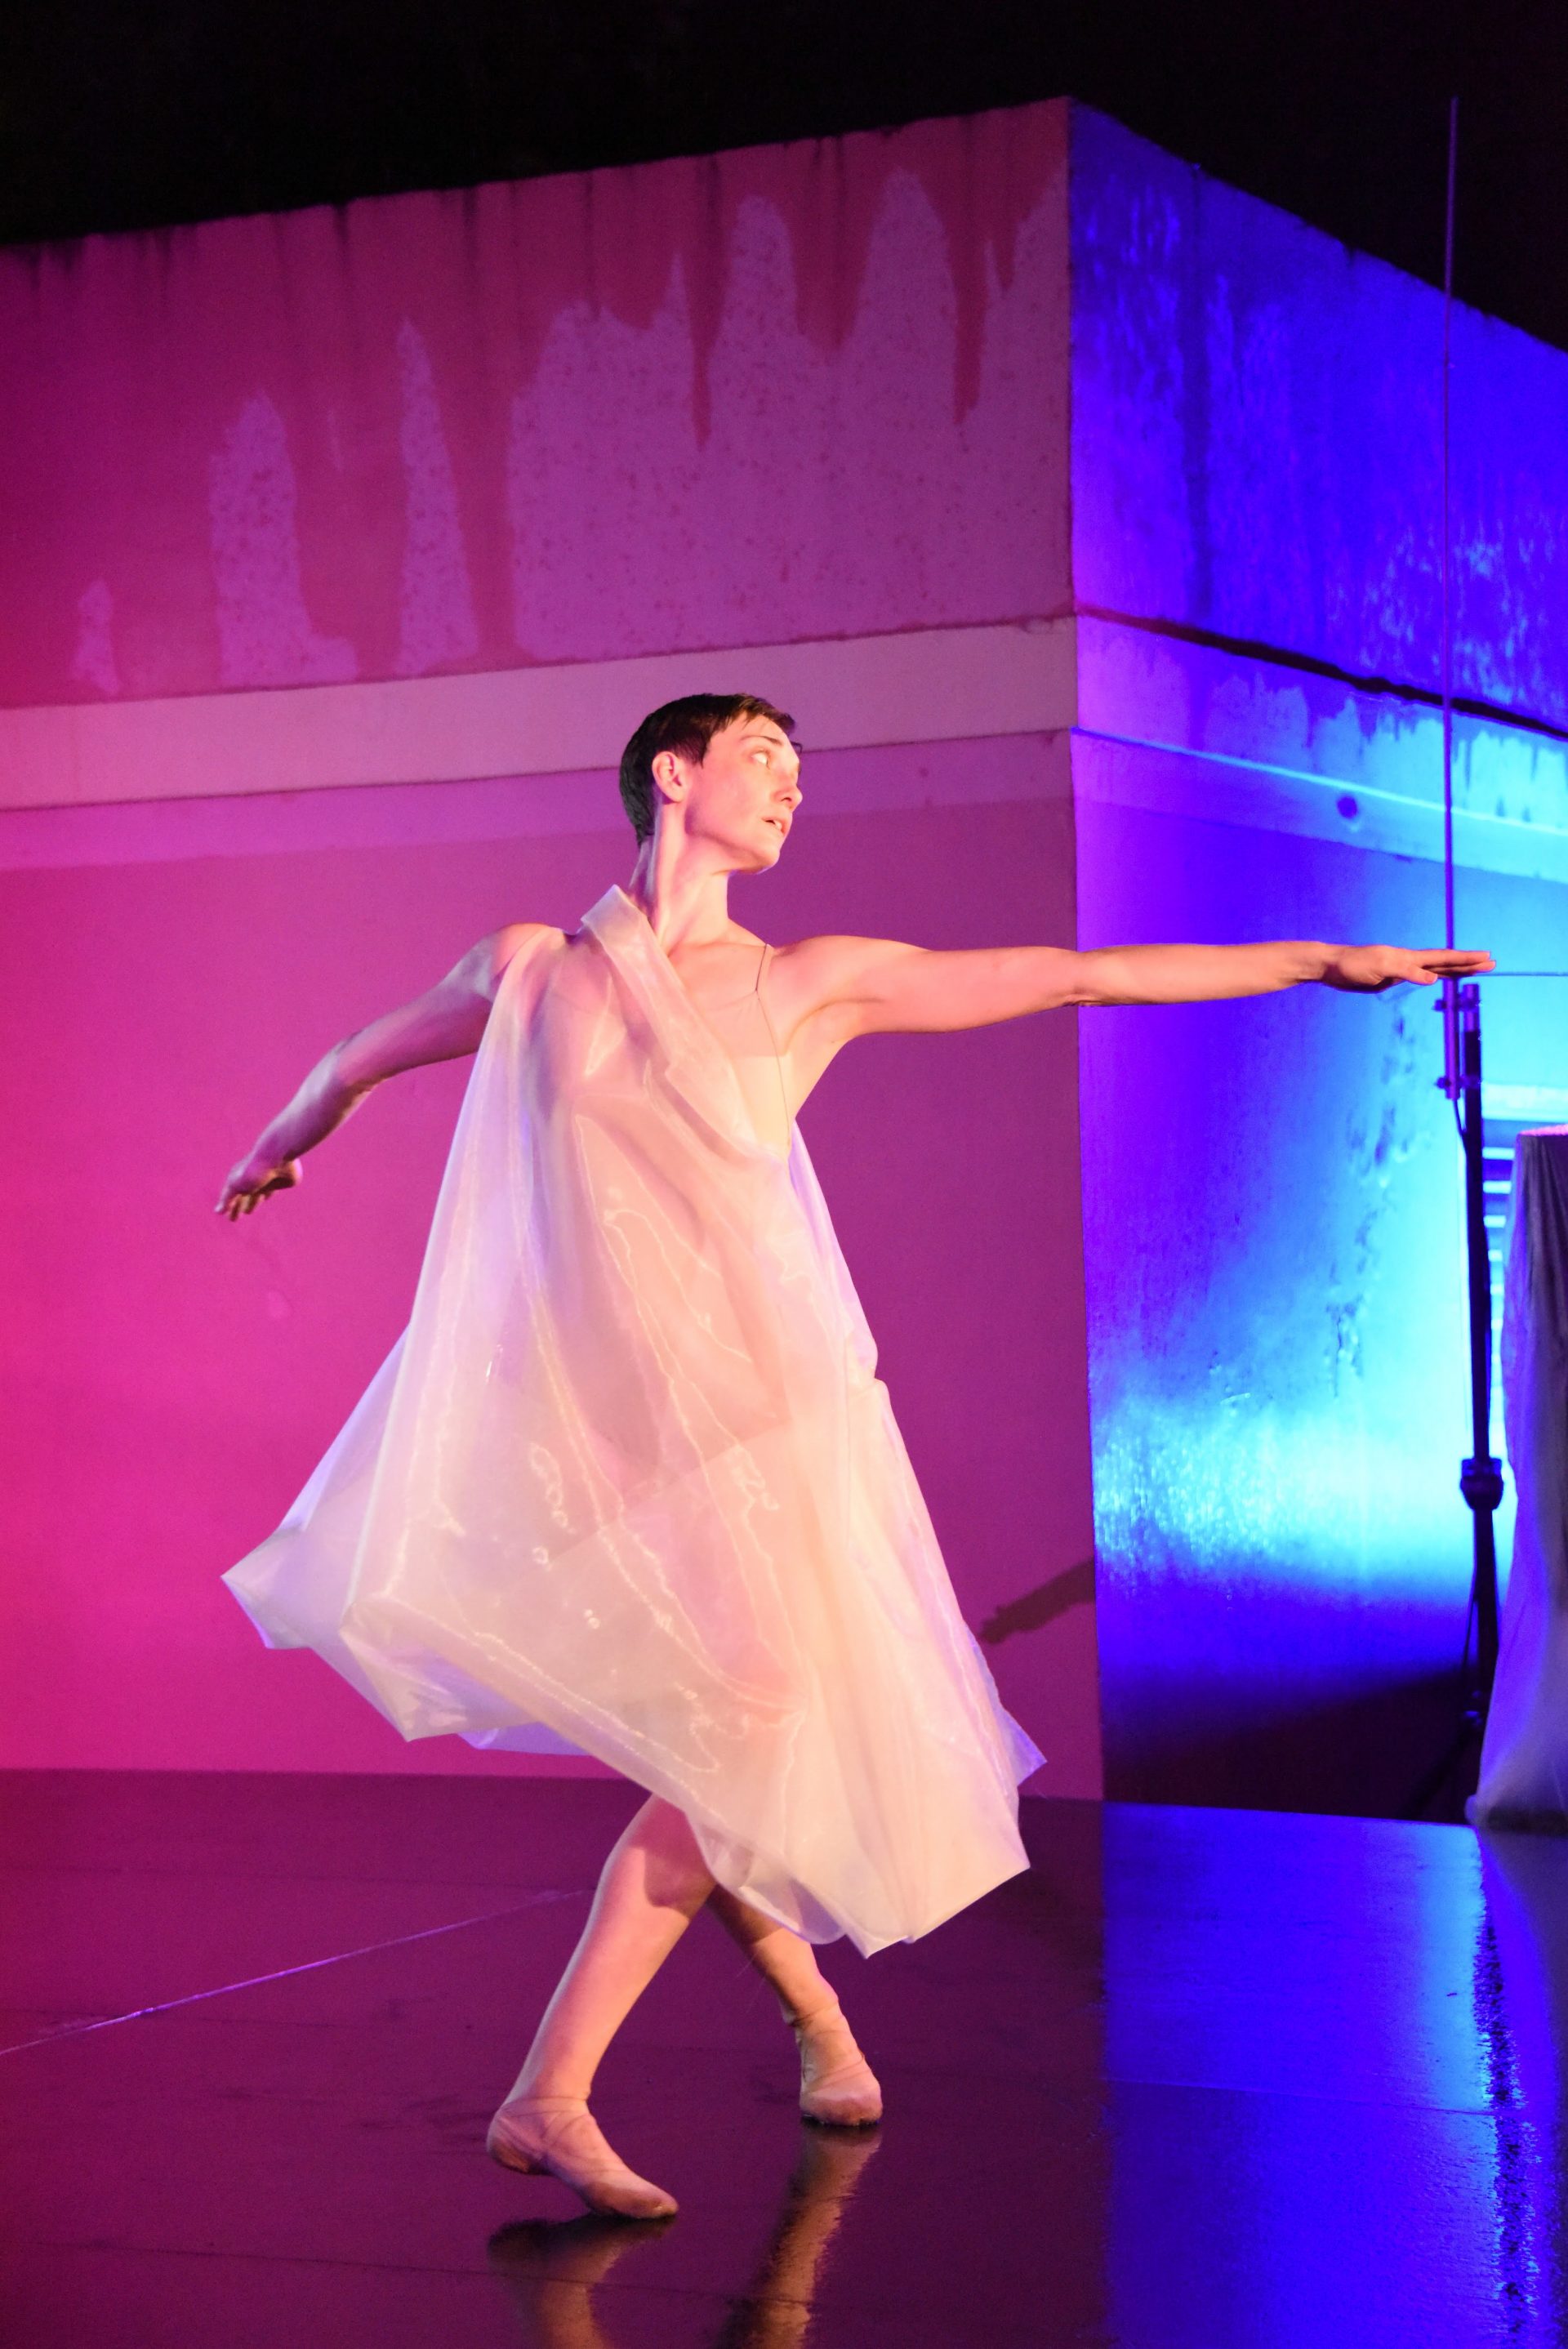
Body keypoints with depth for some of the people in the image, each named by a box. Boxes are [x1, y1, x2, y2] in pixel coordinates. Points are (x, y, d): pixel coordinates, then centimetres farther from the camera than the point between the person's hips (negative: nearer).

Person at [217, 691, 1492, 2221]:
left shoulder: (809, 984, 9)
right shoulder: (533, 971, 7)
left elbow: (1079, 976, 10)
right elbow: (361, 1057, 27)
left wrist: (1321, 959, 11)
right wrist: (278, 1147, 44)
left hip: (753, 1403, 2)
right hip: (593, 1411, -1)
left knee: (743, 1737, -8)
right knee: (725, 1740, -10)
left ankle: (551, 2095, 2)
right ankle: (814, 2010, 14)